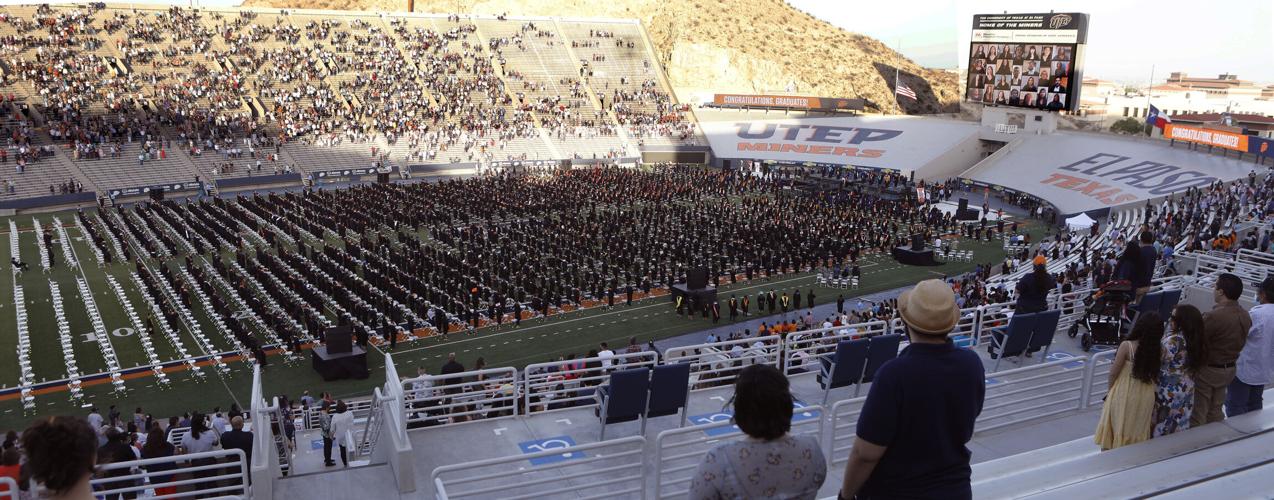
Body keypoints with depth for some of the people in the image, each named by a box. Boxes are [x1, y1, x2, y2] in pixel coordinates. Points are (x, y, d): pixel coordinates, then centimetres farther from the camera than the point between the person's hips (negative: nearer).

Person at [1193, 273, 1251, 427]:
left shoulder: (1214, 316, -28)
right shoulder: (1245, 316, -2)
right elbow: (1240, 342, 9)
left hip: (1207, 370, -7)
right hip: (1229, 369, 7)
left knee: (1198, 414, 6)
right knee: (1215, 411, 21)